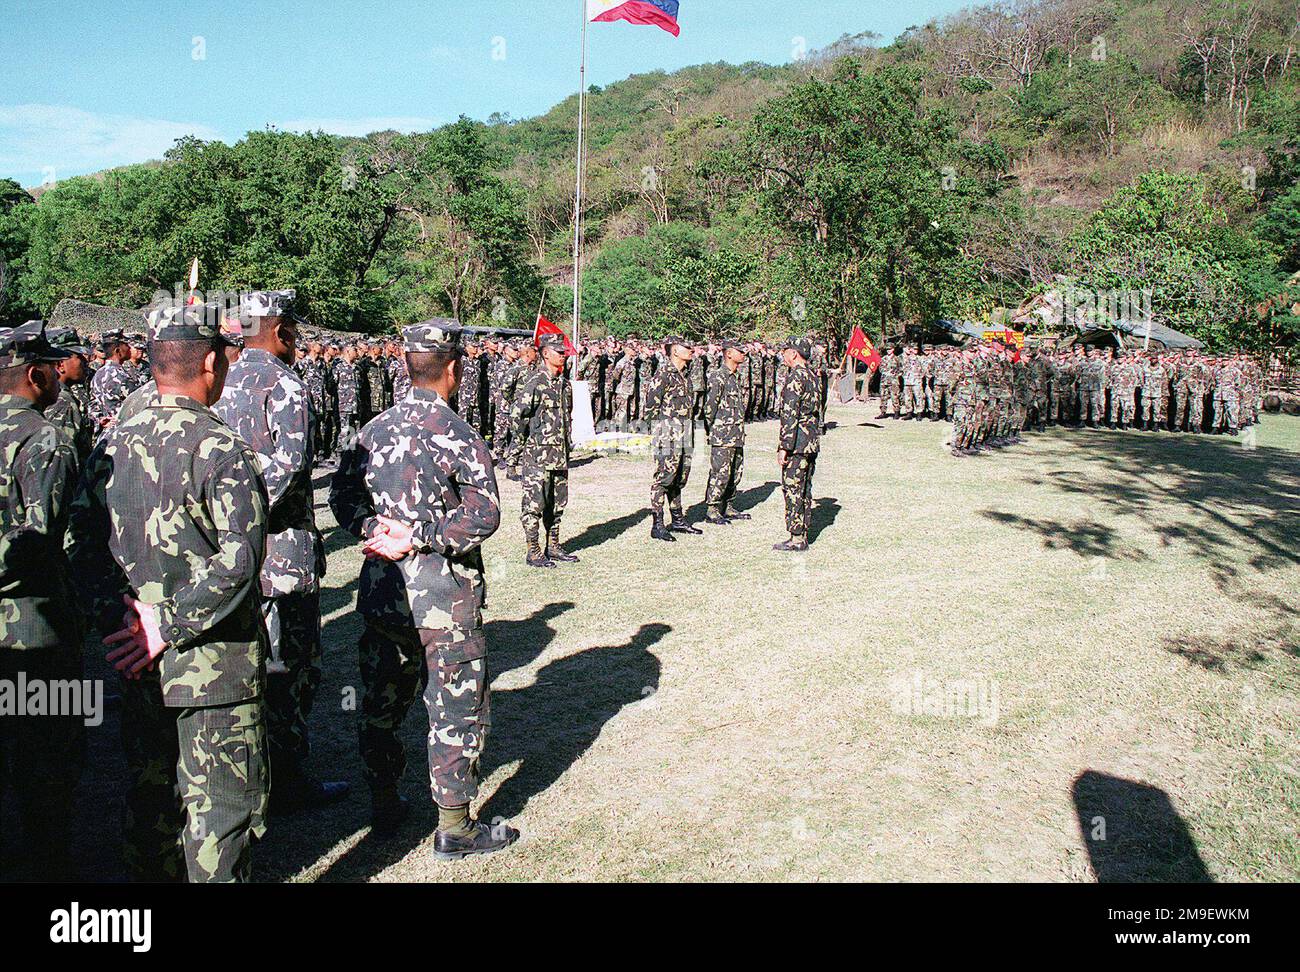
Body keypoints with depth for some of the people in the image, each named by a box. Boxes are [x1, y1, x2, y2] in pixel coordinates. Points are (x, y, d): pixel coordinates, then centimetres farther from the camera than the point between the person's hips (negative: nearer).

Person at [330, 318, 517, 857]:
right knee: (456, 708, 6)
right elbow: (484, 515, -23)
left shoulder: (374, 429, 5)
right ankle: (454, 826, 15)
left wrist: (375, 528, -5)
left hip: (383, 590, 6)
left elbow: (341, 494, 9)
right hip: (444, 595, -6)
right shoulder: (459, 436, -14)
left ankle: (384, 804, 34)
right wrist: (416, 539, -17)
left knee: (382, 701, 19)